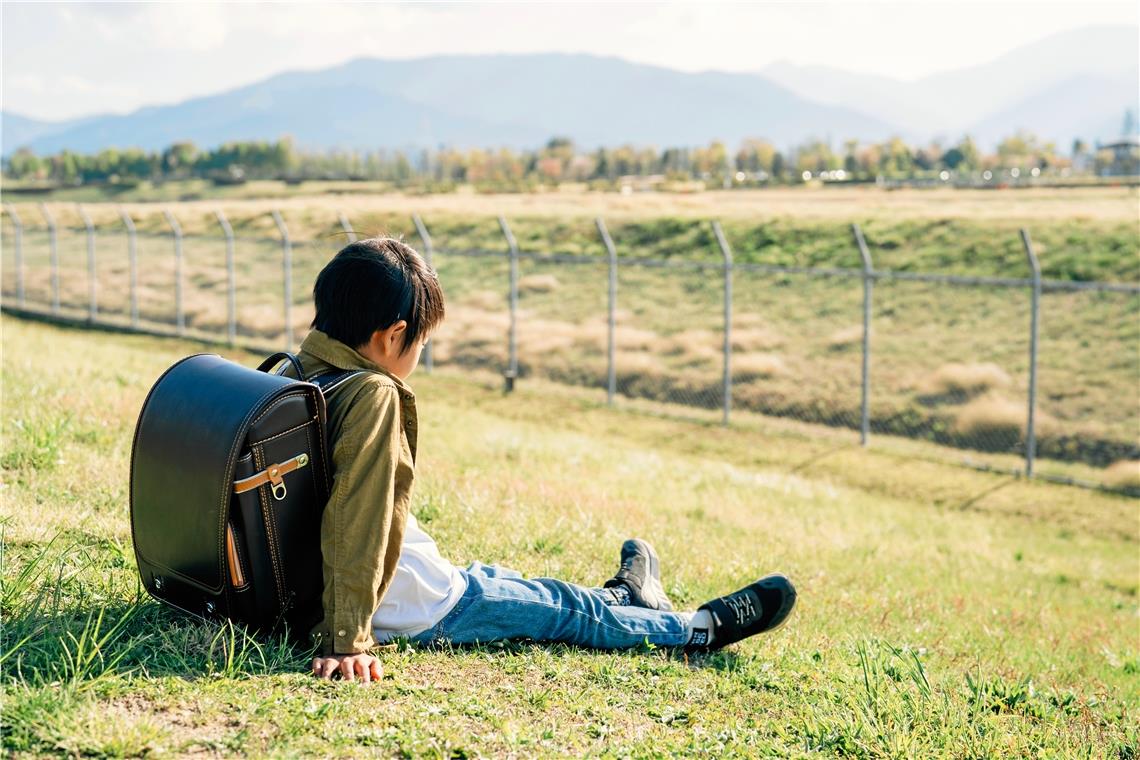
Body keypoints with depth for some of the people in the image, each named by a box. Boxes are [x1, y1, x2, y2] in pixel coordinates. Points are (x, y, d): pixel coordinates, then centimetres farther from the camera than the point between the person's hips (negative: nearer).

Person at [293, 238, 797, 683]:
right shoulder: (374, 394, -26)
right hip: (420, 612, -9)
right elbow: (357, 524, -32)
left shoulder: (300, 372, 1)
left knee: (486, 578, 28)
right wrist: (347, 641, -31)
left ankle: (624, 596, 51)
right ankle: (701, 629, 30)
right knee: (562, 609, 10)